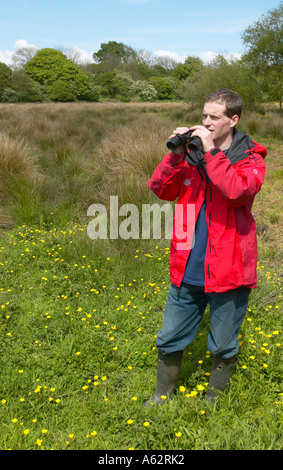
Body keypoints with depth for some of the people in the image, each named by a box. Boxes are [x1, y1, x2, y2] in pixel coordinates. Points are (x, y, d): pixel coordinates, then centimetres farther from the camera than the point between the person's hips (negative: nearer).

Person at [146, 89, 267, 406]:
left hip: (228, 271, -3)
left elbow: (238, 191, -25)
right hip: (187, 270, 3)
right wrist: (176, 154, -14)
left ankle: (213, 401, 39)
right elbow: (160, 189, -2)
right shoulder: (192, 155, 6)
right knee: (169, 340, 16)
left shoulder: (250, 158, -4)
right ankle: (162, 396, 39)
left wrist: (210, 151, -23)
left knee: (223, 347, 15)